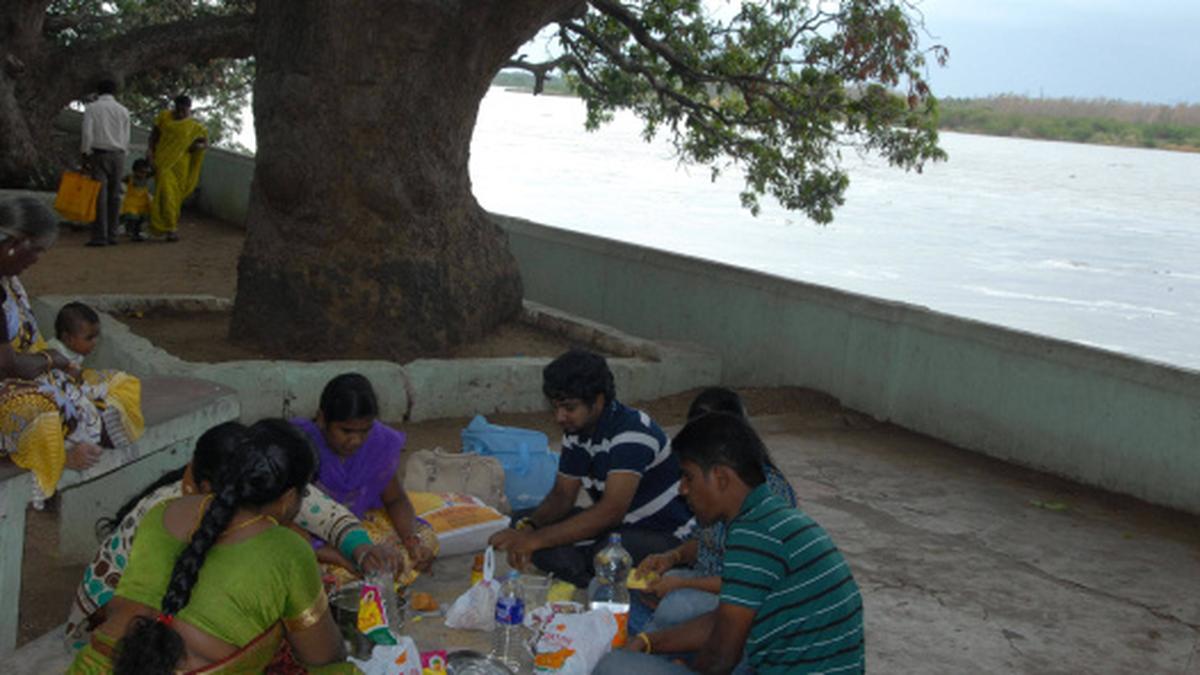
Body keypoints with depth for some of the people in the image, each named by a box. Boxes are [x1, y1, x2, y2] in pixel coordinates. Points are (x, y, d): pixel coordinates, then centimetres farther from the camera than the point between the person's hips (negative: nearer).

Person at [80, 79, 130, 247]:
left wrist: (85, 156, -7)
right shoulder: (123, 110, 8)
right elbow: (126, 139, 8)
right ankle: (112, 235, 4)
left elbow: (86, 132, -10)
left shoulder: (91, 108, 0)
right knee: (114, 196, 6)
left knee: (99, 195, -7)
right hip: (118, 155, 3)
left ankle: (99, 236, -13)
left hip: (98, 154, -3)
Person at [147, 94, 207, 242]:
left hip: (181, 164, 2)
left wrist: (197, 146, -11)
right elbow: (153, 135, 10)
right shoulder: (165, 117, 5)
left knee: (176, 195, 6)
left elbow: (205, 143, 10)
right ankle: (171, 229, -16)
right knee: (166, 191, -15)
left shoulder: (194, 126, 6)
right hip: (164, 161, -1)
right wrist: (150, 150, -5)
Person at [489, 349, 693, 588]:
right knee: (522, 521, -7)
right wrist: (529, 526, -18)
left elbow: (610, 511, -35)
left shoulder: (632, 432, -26)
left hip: (664, 535, -8)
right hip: (615, 527, 8)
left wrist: (534, 539, -38)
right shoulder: (576, 433, 1)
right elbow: (563, 495, 6)